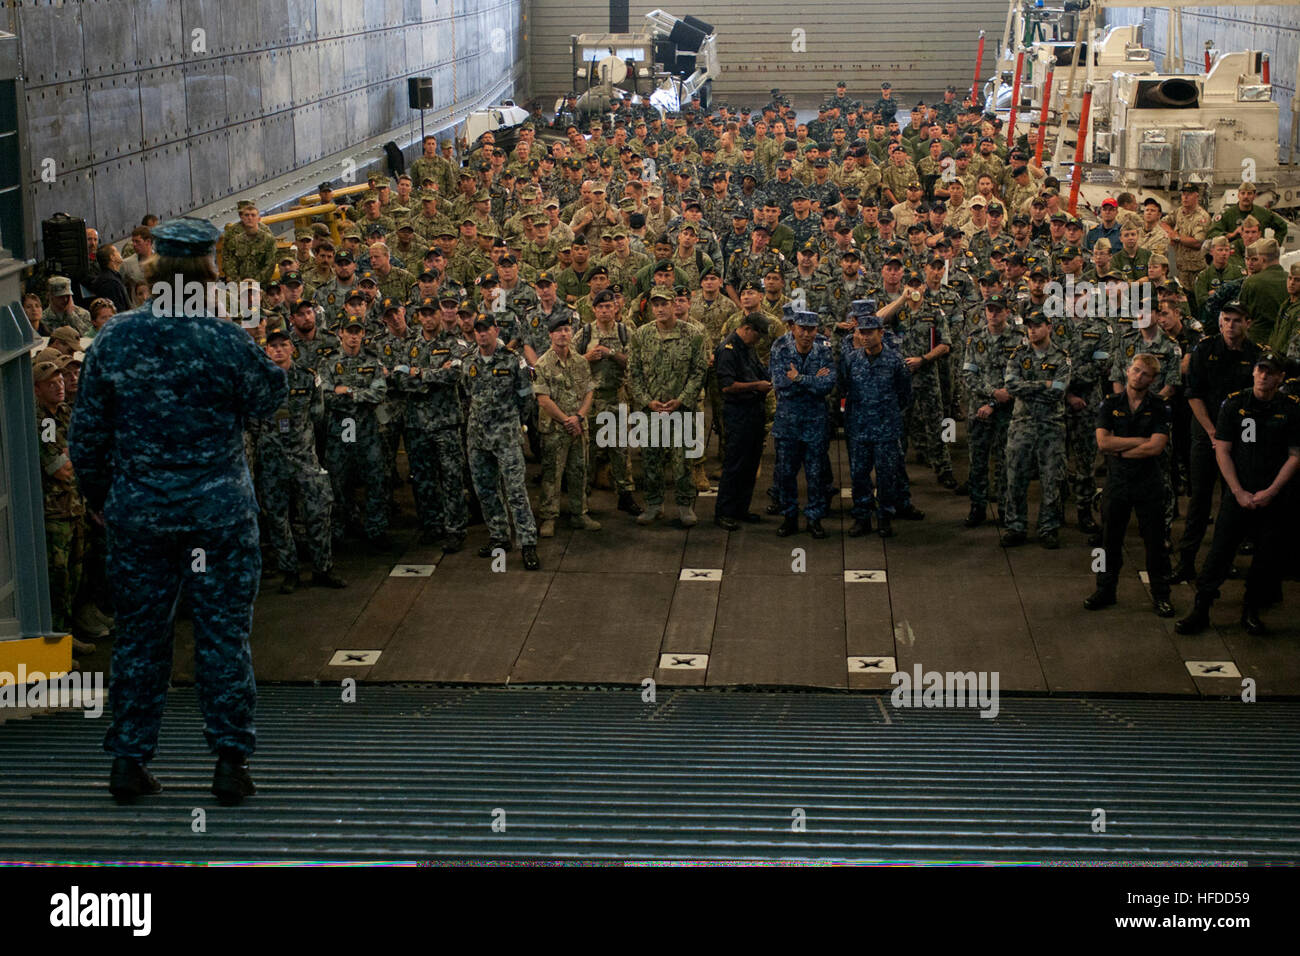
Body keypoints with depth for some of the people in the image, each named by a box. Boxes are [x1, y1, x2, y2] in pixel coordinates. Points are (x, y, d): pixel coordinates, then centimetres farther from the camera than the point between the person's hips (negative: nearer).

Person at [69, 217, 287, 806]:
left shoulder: (114, 338, -1)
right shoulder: (225, 339, -12)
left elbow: (88, 427, 4)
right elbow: (268, 398, 4)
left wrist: (96, 493, 17)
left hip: (137, 513, 3)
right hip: (218, 512, -3)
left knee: (139, 631, 12)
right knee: (223, 633, 5)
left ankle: (128, 760, 17)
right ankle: (231, 761, 8)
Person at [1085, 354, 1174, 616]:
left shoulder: (1159, 408, -2)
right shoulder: (1110, 404, 2)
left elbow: (1156, 447, -15)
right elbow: (1103, 441, -10)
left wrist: (1119, 450, -10)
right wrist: (1140, 441, -13)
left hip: (1149, 483, -1)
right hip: (1116, 481, 1)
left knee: (1155, 541, 3)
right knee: (1111, 538, 9)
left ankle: (1160, 595, 14)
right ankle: (1105, 590, 22)